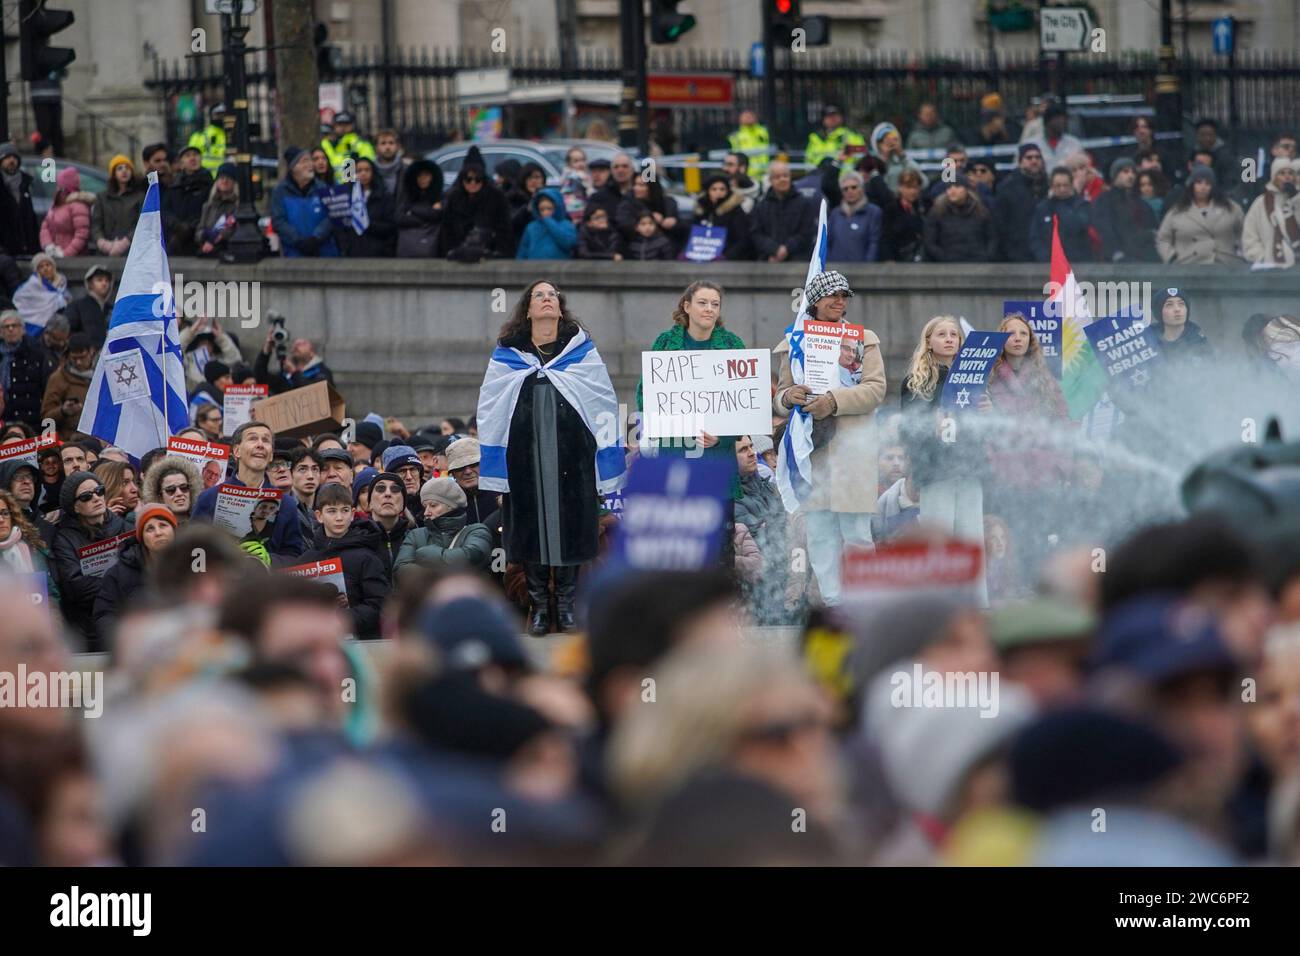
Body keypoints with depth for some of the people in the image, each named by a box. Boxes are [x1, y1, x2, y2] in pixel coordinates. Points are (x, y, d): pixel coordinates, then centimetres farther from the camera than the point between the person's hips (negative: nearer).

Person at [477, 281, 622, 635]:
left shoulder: (580, 349, 9)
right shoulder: (508, 353, 10)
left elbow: (604, 401, 7)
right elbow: (489, 406, 11)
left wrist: (608, 453, 0)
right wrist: (492, 459, 3)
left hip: (571, 448, 0)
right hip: (524, 447, 0)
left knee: (569, 522, 1)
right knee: (531, 523, 1)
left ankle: (566, 605, 10)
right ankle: (539, 605, 9)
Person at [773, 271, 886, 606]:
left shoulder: (863, 339, 8)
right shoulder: (794, 343, 15)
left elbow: (876, 389, -2)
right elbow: (780, 398, 15)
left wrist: (834, 402, -17)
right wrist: (787, 397, -10)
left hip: (851, 446, -3)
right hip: (809, 446, 3)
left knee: (856, 530, -6)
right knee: (819, 533, 0)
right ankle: (831, 601, 3)